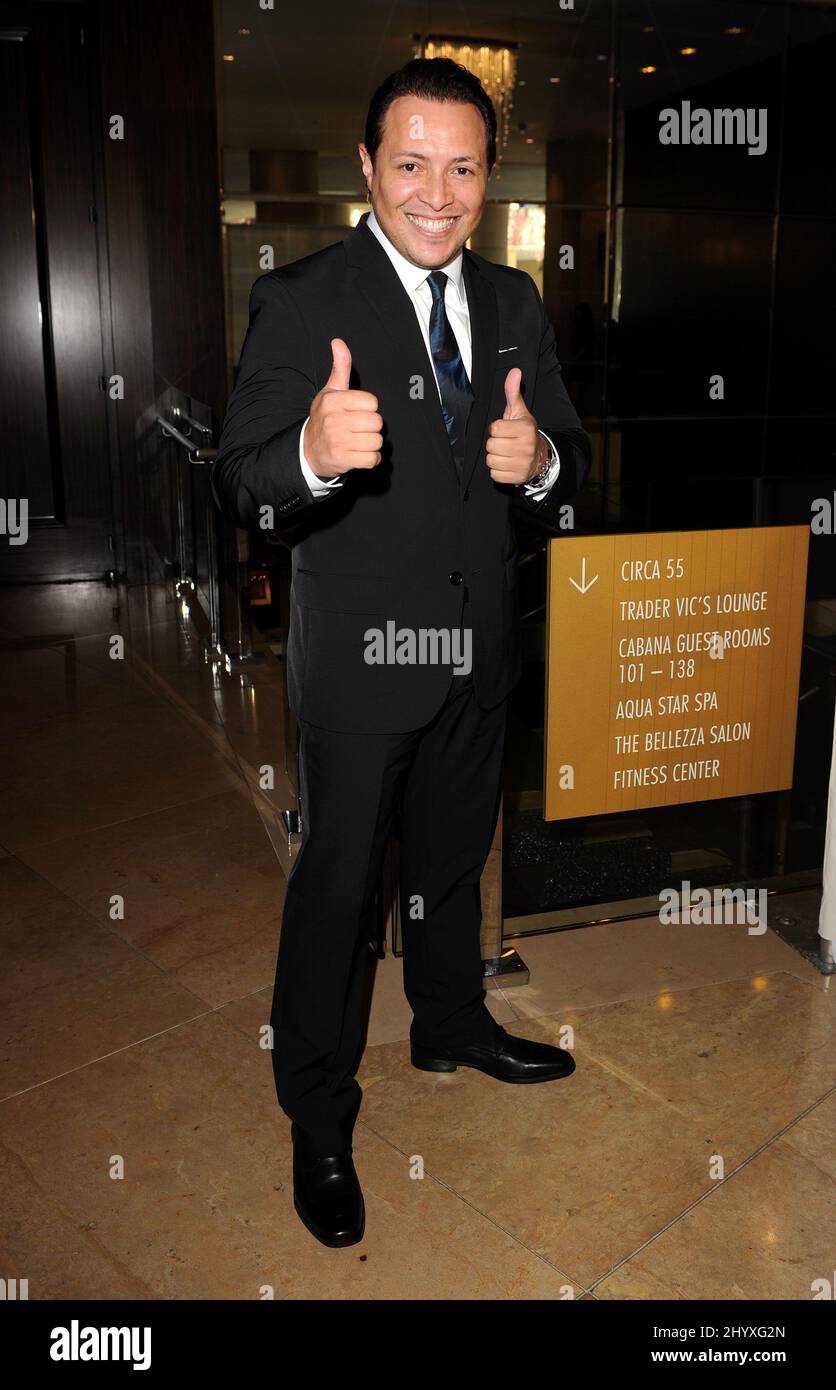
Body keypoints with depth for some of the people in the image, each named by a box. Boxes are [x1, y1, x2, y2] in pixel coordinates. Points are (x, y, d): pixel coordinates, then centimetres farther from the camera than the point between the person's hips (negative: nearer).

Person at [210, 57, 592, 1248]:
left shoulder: (514, 303, 6)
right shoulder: (300, 300, -12)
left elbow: (568, 458, 8)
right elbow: (241, 488, -19)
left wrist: (541, 458, -17)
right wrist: (314, 454, -42)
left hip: (482, 647, 6)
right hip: (363, 651, -5)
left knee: (455, 855, 23)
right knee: (338, 880, 7)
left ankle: (452, 1025, 48)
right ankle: (318, 1117, 26)